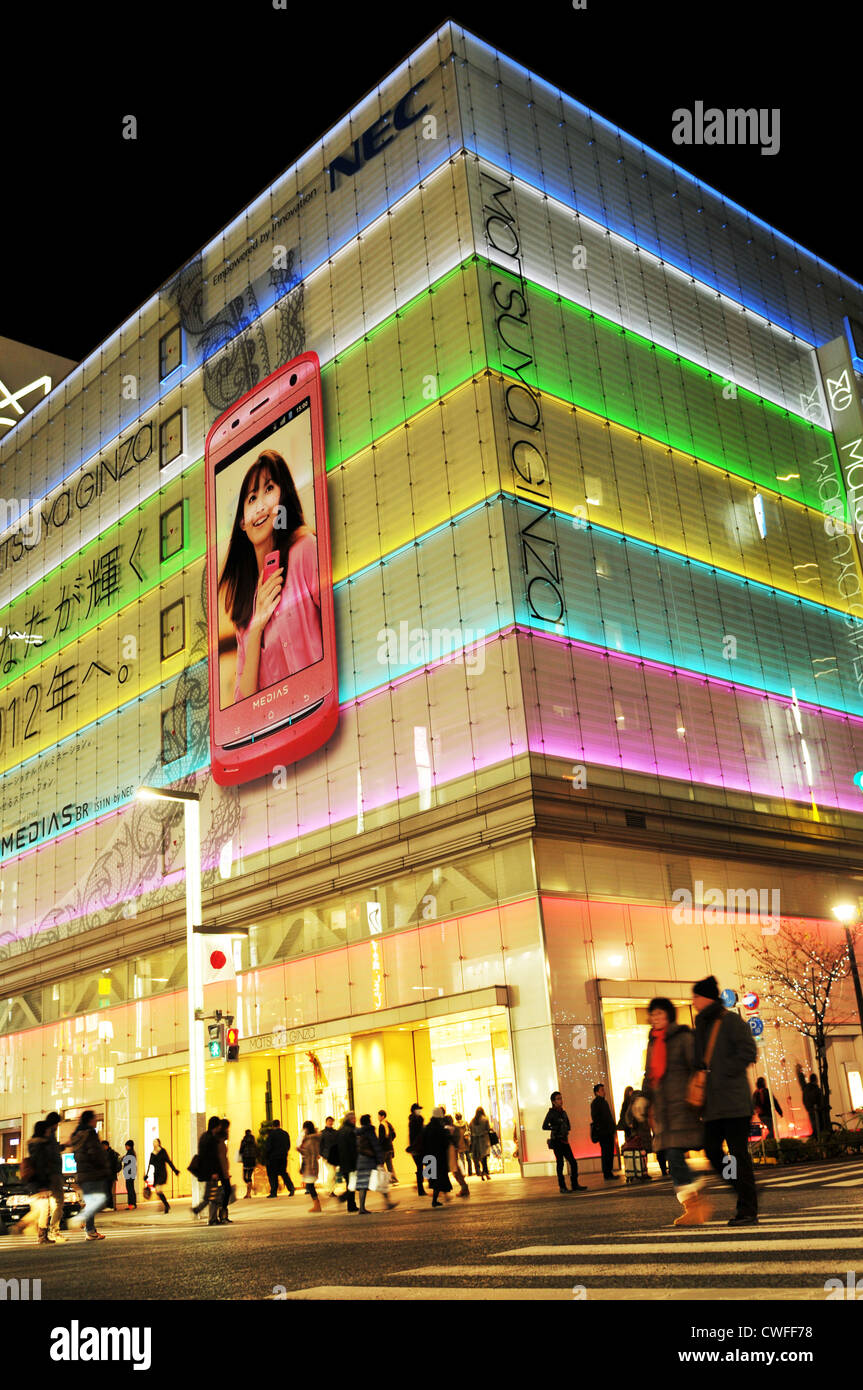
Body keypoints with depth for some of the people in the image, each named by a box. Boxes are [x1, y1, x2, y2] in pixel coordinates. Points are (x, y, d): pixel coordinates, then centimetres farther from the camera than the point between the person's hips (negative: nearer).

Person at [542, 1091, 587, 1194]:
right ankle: (562, 1187, 4)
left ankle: (575, 1184, 12)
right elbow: (544, 1126, -16)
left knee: (573, 1162, 3)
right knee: (560, 1163, -4)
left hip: (564, 1140, 6)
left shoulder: (563, 1112, 13)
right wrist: (556, 1128, -18)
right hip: (556, 1141, -6)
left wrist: (565, 1129, 2)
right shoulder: (551, 1113, -6)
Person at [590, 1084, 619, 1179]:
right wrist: (599, 1128, -19)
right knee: (606, 1153, -7)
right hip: (602, 1132, -9)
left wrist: (613, 1128, 16)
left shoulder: (604, 1102, 19)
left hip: (609, 1132, 9)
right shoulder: (595, 1103, -7)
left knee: (610, 1153, 10)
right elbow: (594, 1117, -14)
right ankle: (607, 1175, -3)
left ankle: (609, 1173, 16)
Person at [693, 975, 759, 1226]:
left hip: (733, 1099, -8)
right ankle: (746, 1203, 17)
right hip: (712, 1102, 8)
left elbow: (748, 1052, -12)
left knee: (738, 1153, -6)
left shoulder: (731, 1021, -5)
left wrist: (724, 1073, -15)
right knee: (712, 1151, 5)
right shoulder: (702, 1026, 18)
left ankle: (748, 1210, -1)